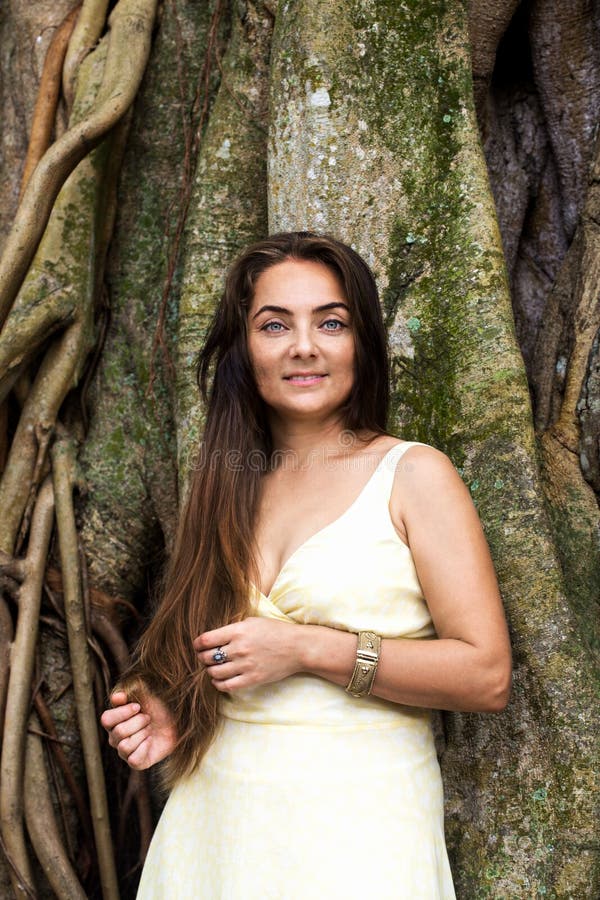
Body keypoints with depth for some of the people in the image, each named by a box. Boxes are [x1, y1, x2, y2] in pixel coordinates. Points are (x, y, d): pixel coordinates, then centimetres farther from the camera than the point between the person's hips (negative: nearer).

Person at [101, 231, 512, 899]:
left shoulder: (413, 474, -8)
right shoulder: (229, 486, 6)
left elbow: (486, 676, -14)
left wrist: (307, 649, -18)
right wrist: (176, 715, -3)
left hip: (356, 822, -4)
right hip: (212, 813, 5)